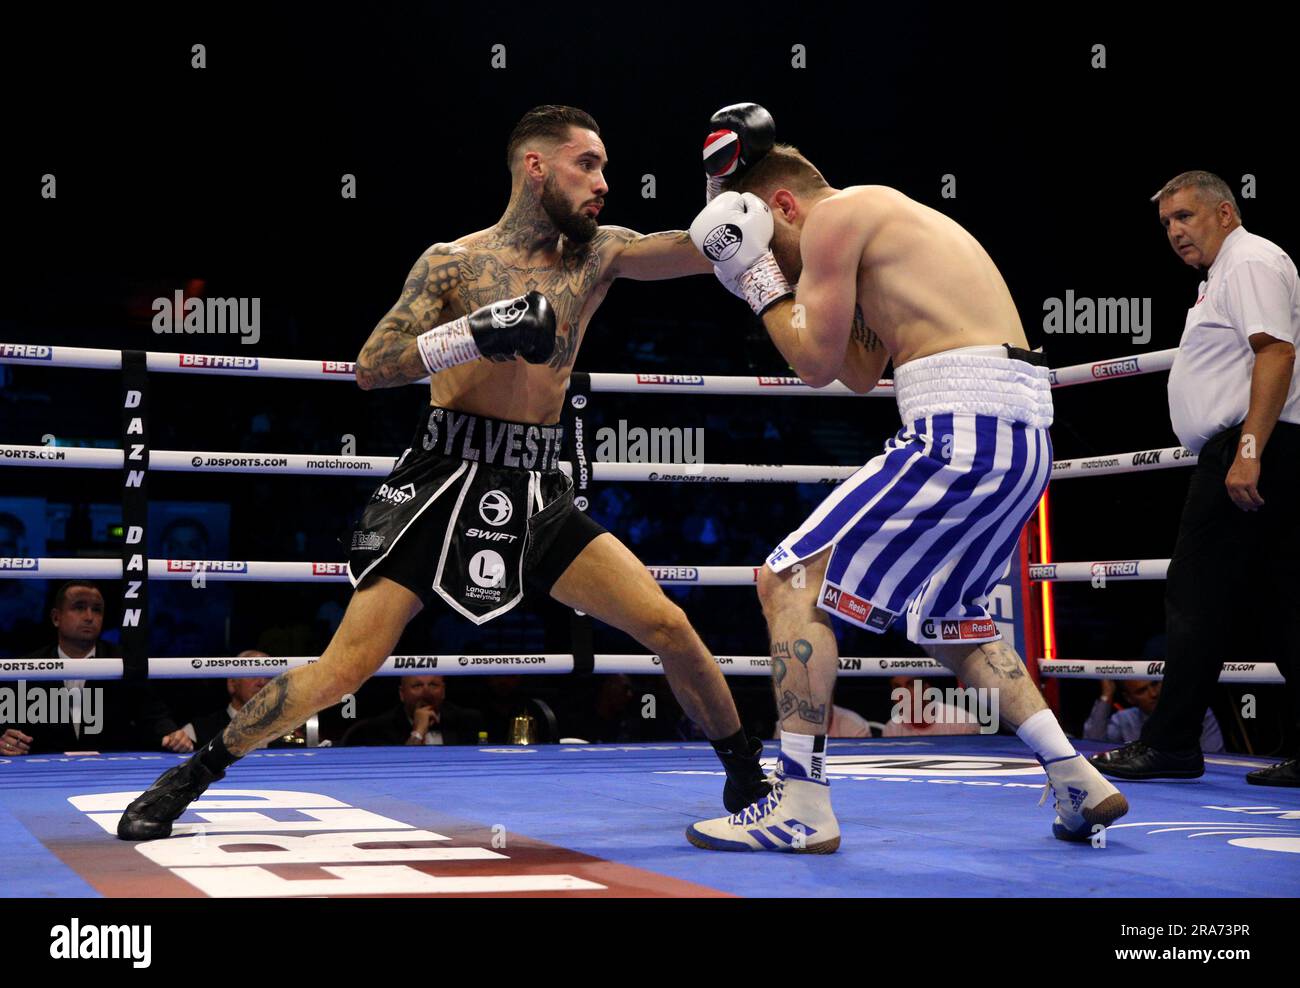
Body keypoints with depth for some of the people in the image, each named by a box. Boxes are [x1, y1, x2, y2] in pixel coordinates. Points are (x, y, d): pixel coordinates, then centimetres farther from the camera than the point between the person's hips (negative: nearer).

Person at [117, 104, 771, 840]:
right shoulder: (454, 262, -3)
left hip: (537, 493, 4)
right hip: (446, 481, -3)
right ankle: (193, 774, 10)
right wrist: (477, 333, -23)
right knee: (350, 663, -8)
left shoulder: (597, 253, 7)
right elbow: (372, 367, -12)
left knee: (667, 624, -7)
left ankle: (749, 773, 14)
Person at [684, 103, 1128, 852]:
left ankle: (803, 808, -6)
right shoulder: (890, 219, 28)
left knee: (790, 581, -5)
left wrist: (758, 275, 9)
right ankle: (1079, 783, 21)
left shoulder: (835, 215, -1)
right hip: (1025, 439, 10)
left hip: (962, 428, -10)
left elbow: (816, 362, -3)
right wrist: (794, 280, 26)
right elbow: (864, 372, 28)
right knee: (950, 621, 27)